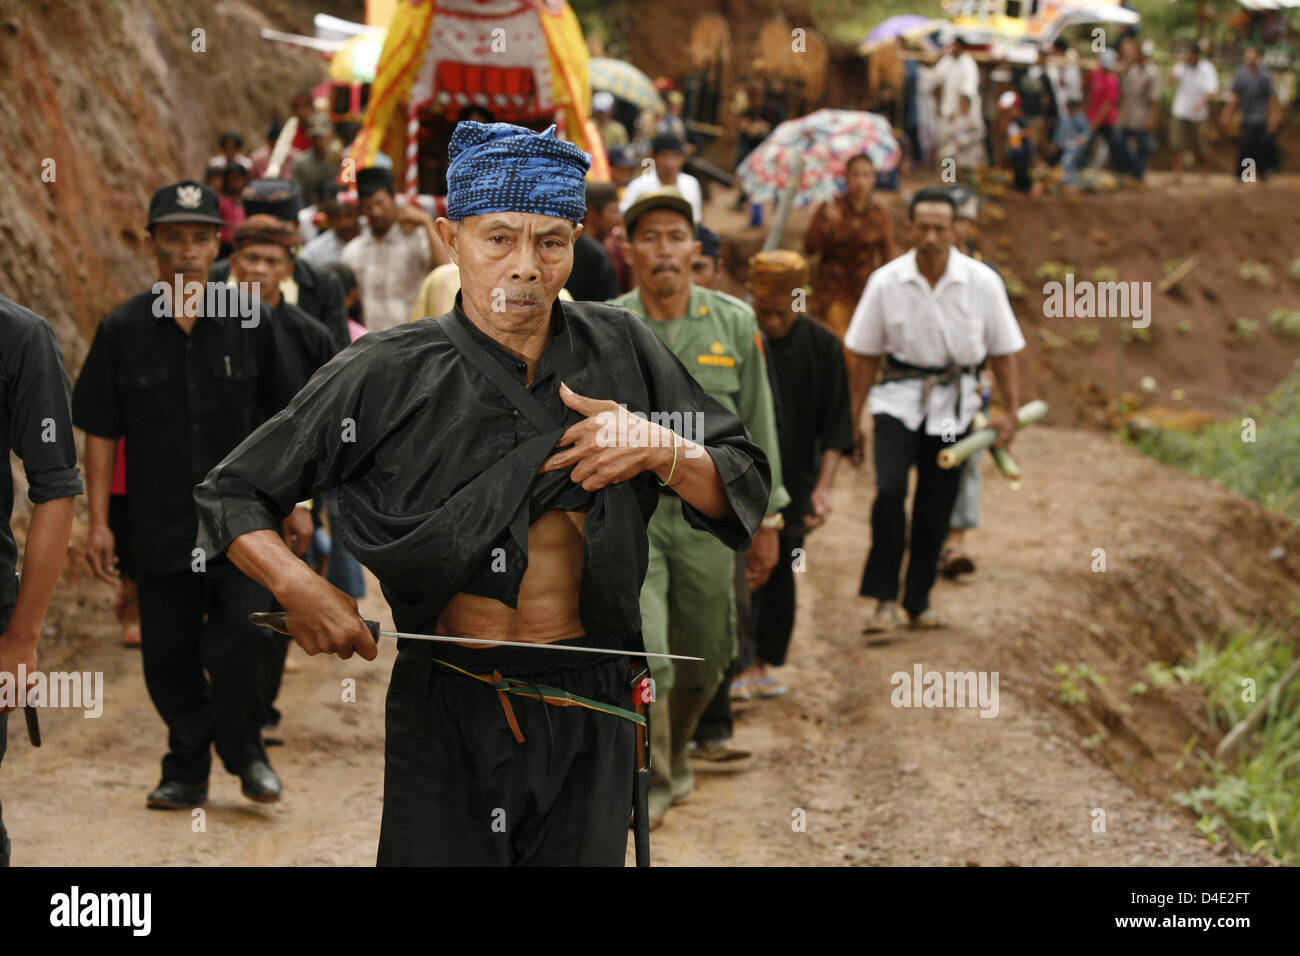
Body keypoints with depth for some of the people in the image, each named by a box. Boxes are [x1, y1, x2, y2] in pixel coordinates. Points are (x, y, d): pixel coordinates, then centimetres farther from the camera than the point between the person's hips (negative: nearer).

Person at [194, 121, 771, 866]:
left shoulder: (619, 350, 1)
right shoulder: (390, 375, -6)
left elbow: (748, 488, 5)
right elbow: (233, 496, 0)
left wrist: (666, 453, -14)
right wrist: (297, 587, -18)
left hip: (588, 709, 2)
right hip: (443, 715, -2)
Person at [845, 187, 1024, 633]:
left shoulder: (982, 283, -7)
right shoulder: (886, 282, -7)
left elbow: (1003, 352, 3)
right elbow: (866, 355, 2)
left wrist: (1011, 411, -3)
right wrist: (852, 419, 3)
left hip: (953, 403, 1)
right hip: (899, 399, -1)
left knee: (936, 509, 6)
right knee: (890, 491, -20)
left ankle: (918, 602, 23)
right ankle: (885, 599, -10)